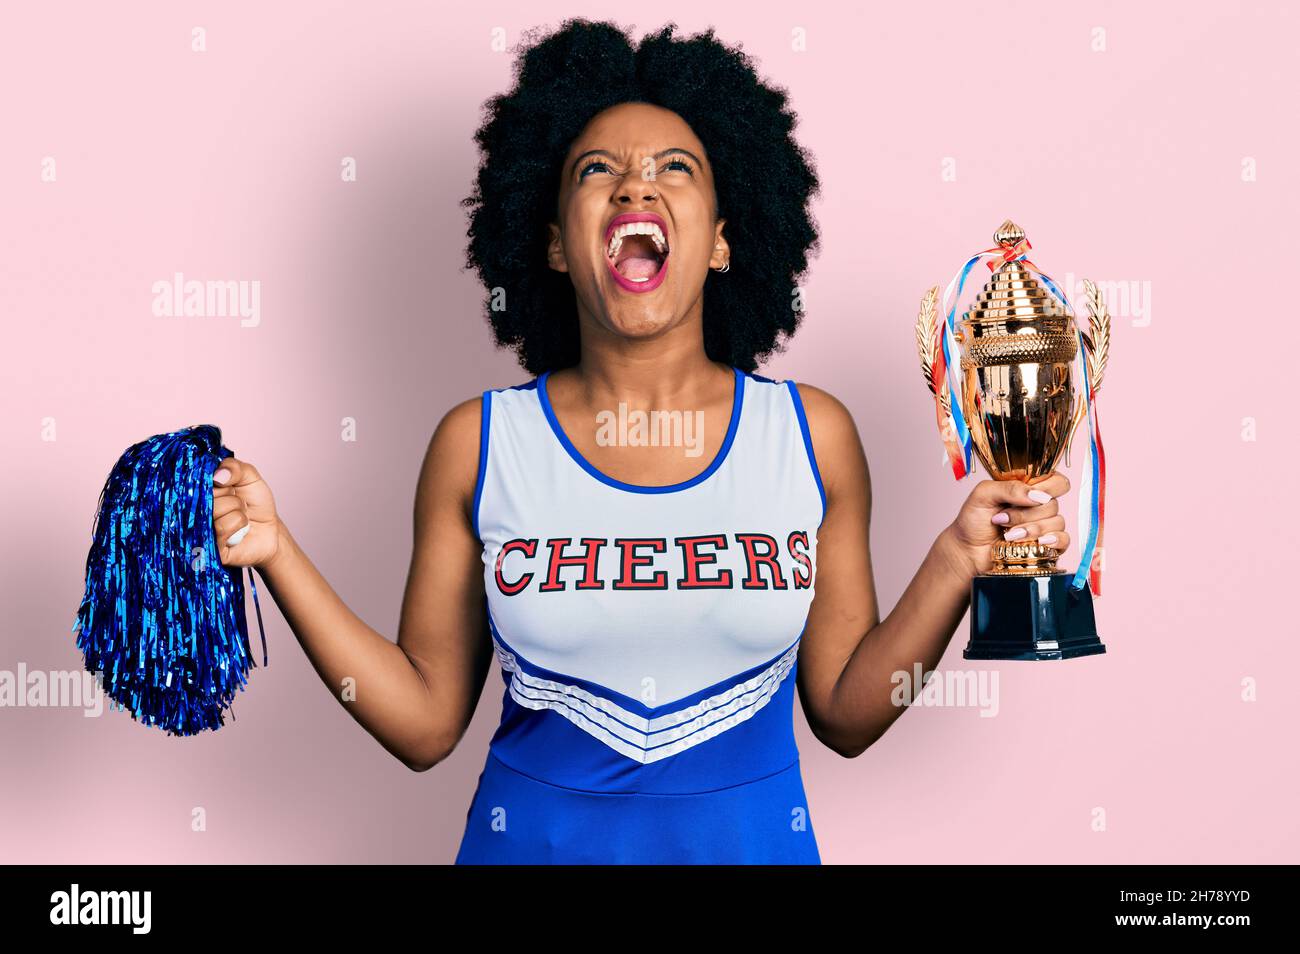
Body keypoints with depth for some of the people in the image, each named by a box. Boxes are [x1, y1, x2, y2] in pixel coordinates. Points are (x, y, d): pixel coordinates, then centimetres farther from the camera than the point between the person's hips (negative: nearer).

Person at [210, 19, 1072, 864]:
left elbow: (847, 715, -2)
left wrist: (959, 562, -13)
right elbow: (425, 724, -6)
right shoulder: (477, 444, -7)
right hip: (533, 838, -1)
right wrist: (277, 552, -13)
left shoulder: (813, 435, -5)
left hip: (754, 839, 1)